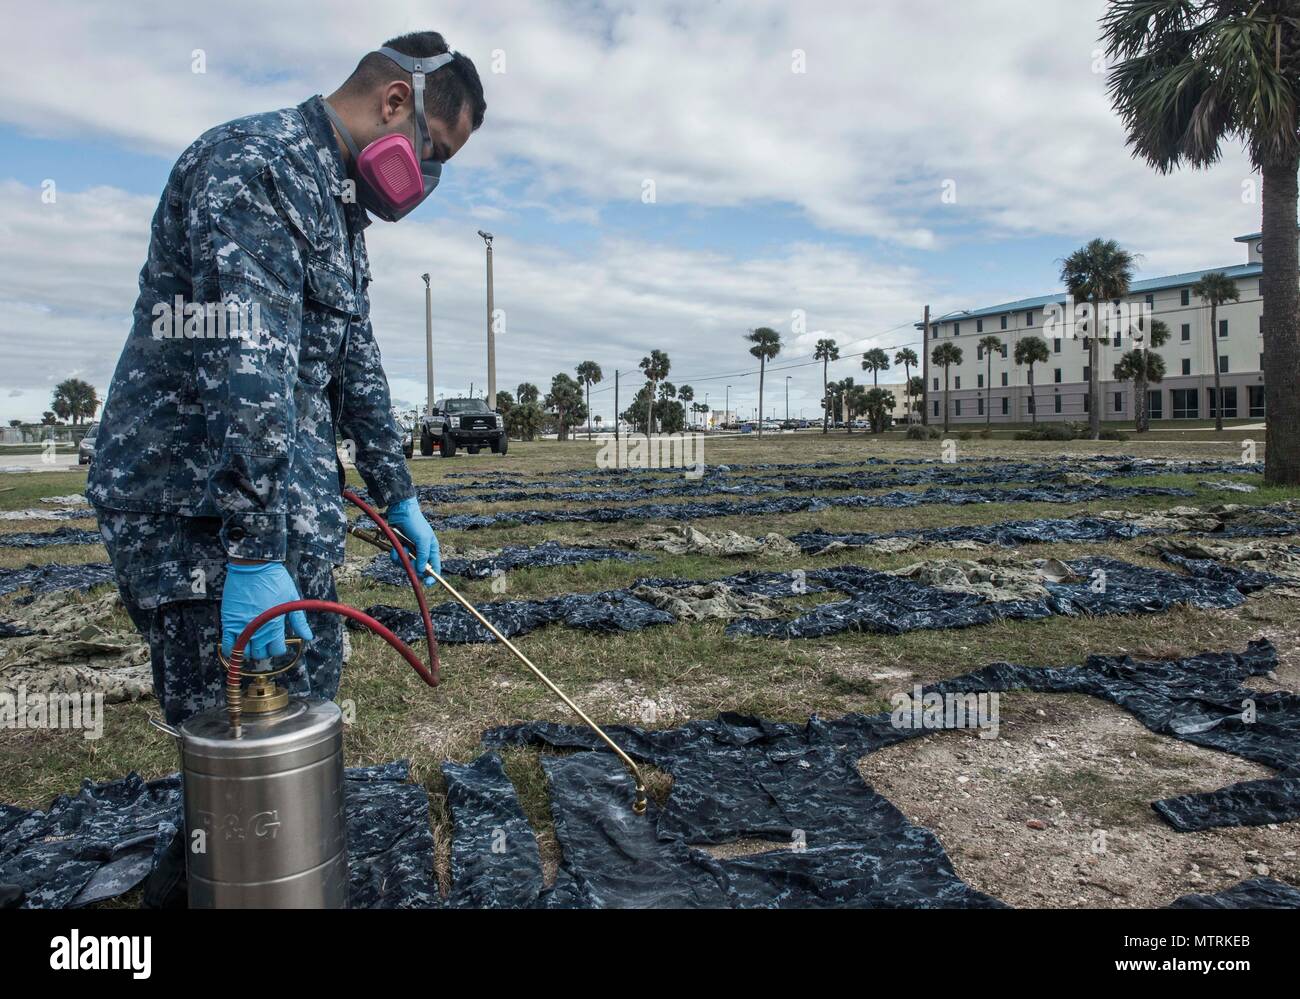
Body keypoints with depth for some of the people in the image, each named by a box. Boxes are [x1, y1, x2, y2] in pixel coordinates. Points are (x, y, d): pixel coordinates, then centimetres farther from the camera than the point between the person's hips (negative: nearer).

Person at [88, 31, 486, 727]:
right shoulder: (253, 163, -15)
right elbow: (243, 366, -25)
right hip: (194, 514, -9)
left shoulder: (340, 204, 18)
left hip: (293, 512, 10)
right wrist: (253, 553, -28)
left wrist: (397, 497, 22)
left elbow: (354, 363, 22)